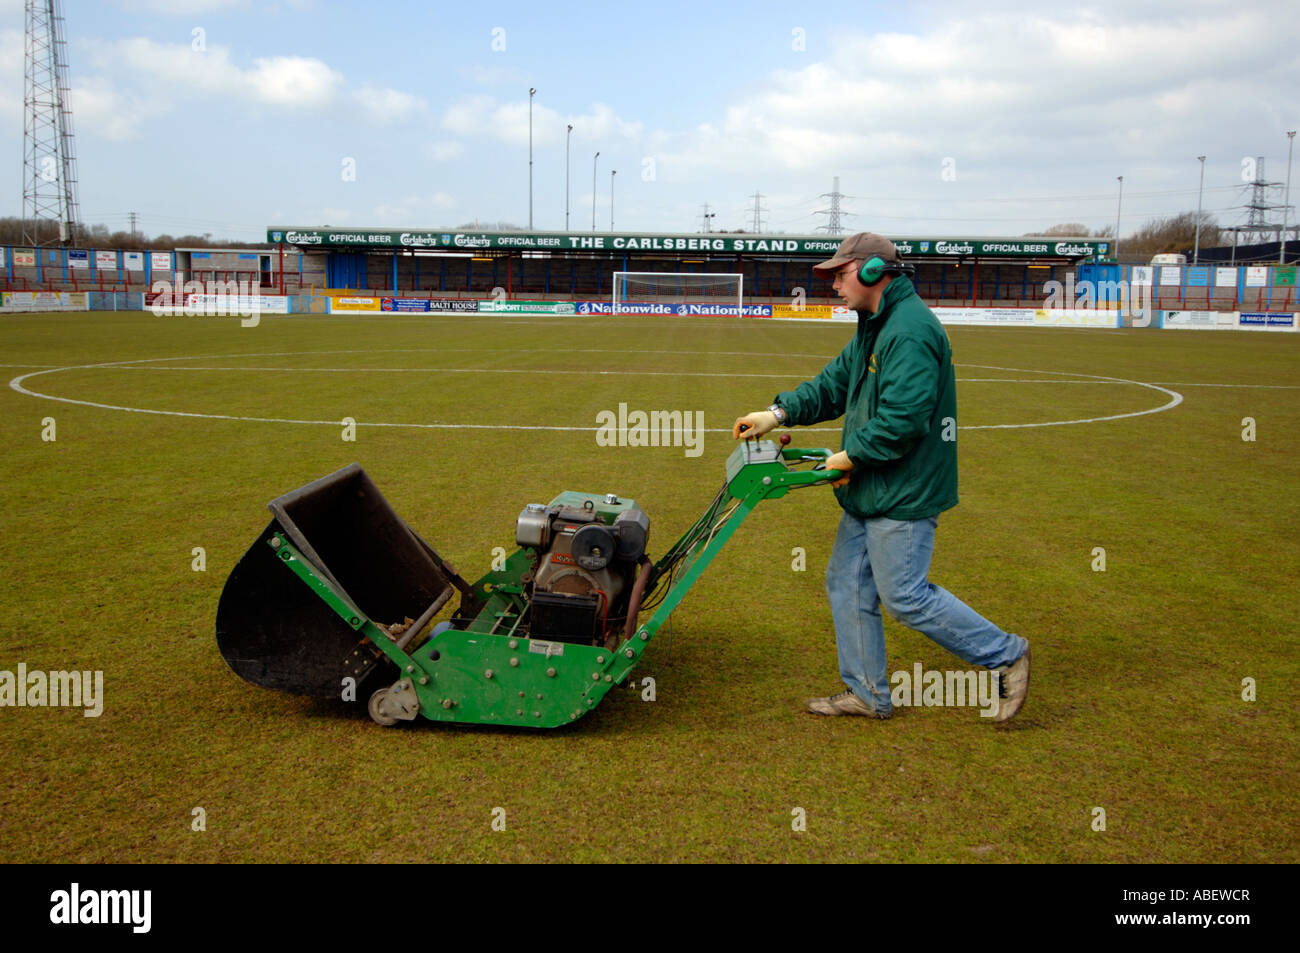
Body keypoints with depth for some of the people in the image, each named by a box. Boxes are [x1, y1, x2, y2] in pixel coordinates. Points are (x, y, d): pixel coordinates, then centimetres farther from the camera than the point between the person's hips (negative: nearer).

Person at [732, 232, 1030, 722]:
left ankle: (1006, 655, 13)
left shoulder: (911, 331, -21)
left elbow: (903, 419, -27)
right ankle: (867, 693, 24)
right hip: (870, 491, 11)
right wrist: (780, 412, 3)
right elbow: (835, 382, 16)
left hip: (903, 496, -11)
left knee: (905, 596, -3)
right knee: (847, 583, 13)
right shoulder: (875, 327, 14)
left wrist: (851, 456, -15)